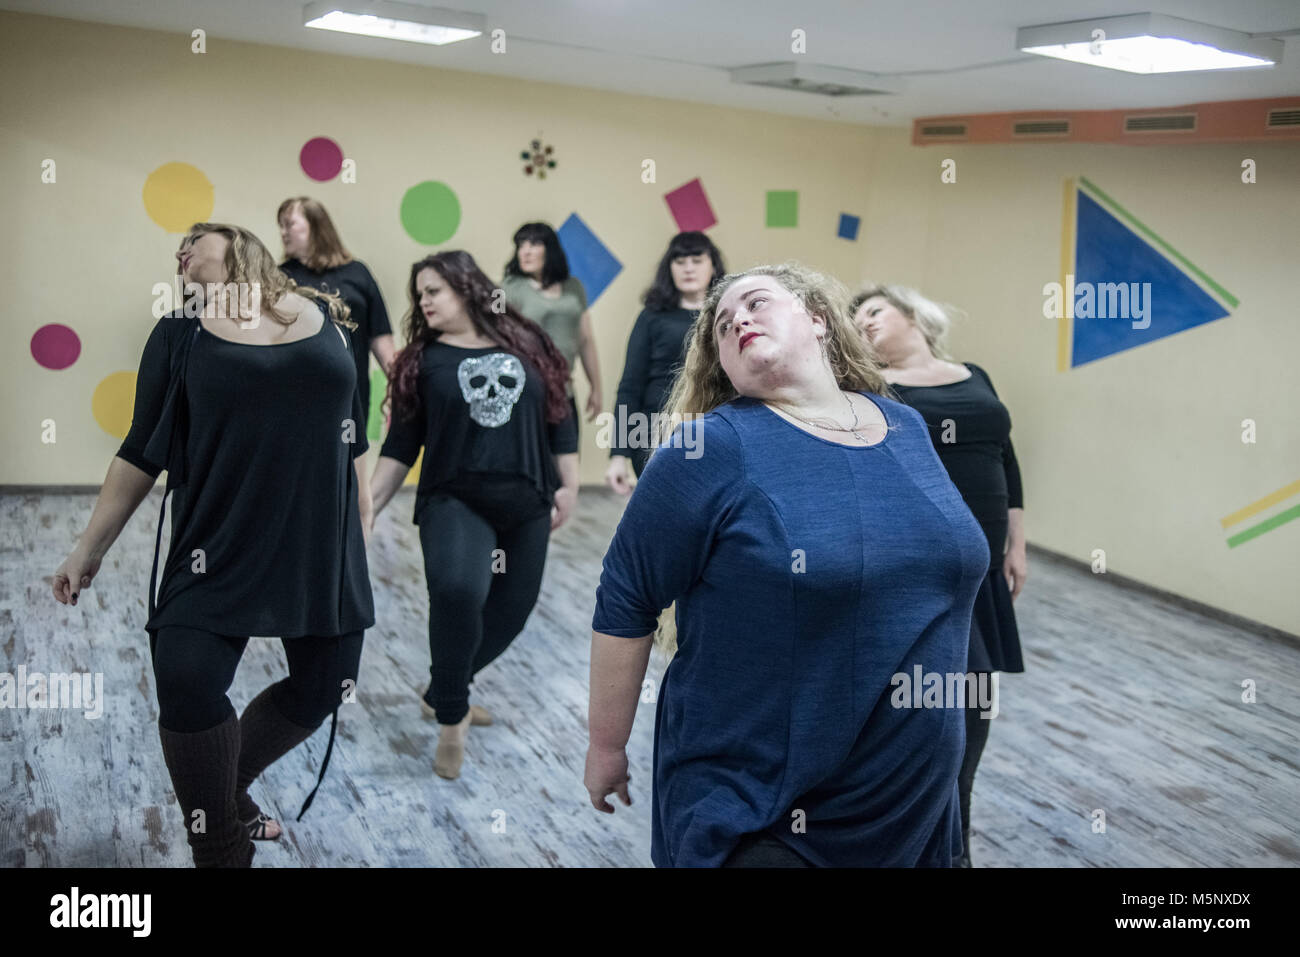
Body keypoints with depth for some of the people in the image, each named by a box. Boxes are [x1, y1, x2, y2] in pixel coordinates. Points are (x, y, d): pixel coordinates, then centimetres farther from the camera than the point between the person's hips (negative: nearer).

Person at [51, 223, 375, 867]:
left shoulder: (321, 314, 7)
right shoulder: (179, 335, 3)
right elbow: (142, 452, 5)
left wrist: (363, 518, 14)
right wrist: (90, 547, 4)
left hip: (322, 545, 3)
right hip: (221, 542, -2)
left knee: (321, 687, 7)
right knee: (187, 678, -18)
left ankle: (228, 789, 34)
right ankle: (221, 849, 3)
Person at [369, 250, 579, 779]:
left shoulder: (524, 344, 5)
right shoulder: (423, 361, 3)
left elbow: (559, 415, 8)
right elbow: (402, 443, 3)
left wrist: (568, 485, 4)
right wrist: (369, 504, -4)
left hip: (526, 503, 3)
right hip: (455, 500, -3)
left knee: (510, 611, 8)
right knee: (456, 591, -28)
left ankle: (443, 692, 32)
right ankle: (451, 719, -12)